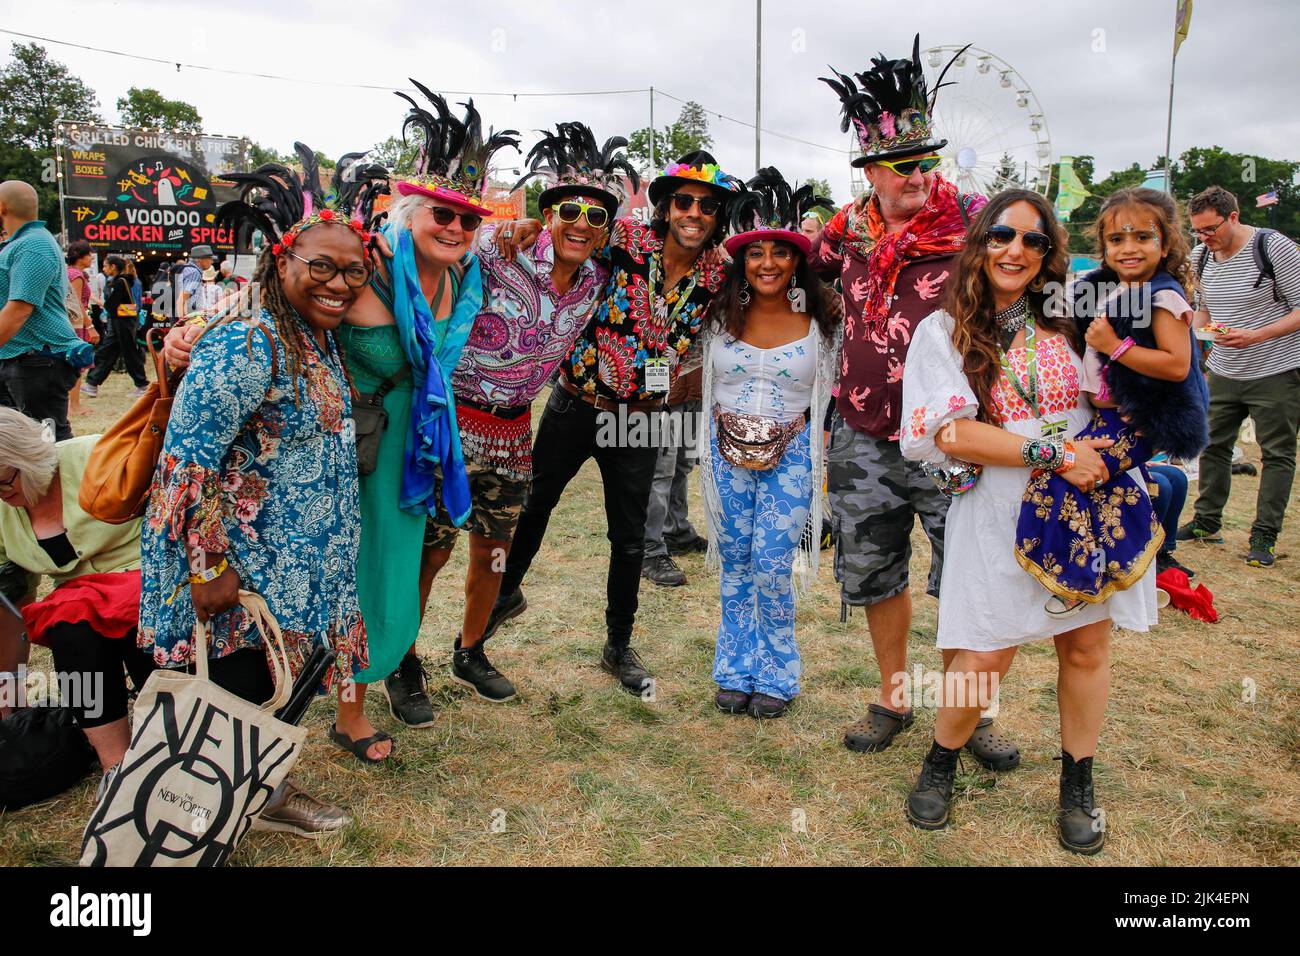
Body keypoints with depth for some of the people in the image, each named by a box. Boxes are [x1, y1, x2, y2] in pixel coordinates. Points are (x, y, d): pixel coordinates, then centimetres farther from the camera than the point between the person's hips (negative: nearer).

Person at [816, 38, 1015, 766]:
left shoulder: (974, 223, -7)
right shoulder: (849, 229, 3)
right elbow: (814, 268, 24)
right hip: (865, 440, 4)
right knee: (875, 576, 13)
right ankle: (893, 700, 32)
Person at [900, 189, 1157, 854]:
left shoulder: (1069, 318, 6)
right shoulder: (945, 331, -1)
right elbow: (951, 432, -12)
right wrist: (1053, 454, -17)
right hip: (1001, 515, -3)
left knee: (1086, 647, 9)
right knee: (985, 659, -2)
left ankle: (1077, 785, 29)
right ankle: (940, 765, 25)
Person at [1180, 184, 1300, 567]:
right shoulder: (1200, 257, 3)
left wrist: (1256, 336, -26)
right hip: (1223, 373, 6)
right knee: (1213, 446, 9)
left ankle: (1264, 537, 7)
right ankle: (1207, 522, 21)